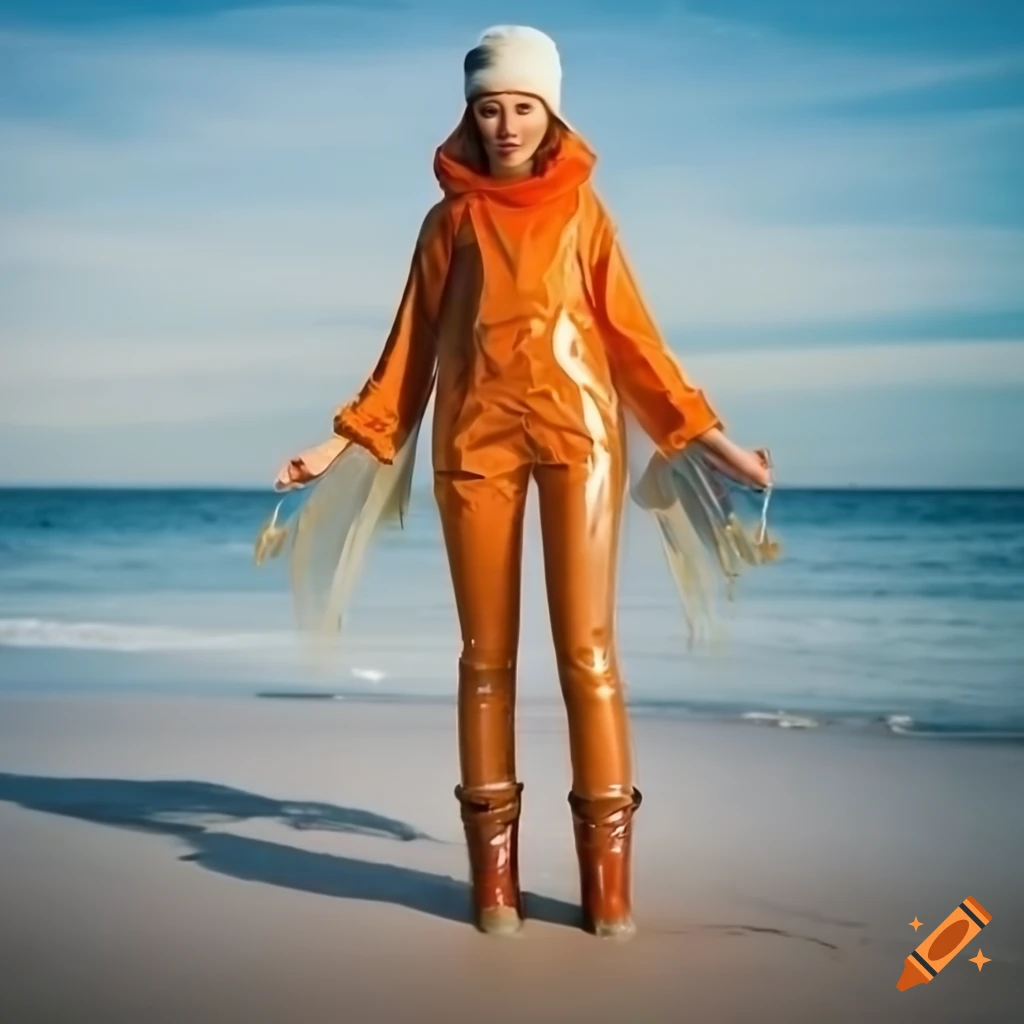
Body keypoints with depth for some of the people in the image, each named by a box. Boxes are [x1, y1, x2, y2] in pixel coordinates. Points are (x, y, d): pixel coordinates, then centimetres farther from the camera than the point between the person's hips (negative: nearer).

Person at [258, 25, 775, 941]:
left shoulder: (583, 210, 11)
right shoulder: (452, 218, 12)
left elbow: (634, 339, 10)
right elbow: (412, 348, 12)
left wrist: (712, 439, 6)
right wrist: (346, 443, 6)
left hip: (579, 431, -1)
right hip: (475, 438, 1)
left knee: (588, 648, -6)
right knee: (486, 652, 1)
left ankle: (608, 869, 0)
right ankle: (494, 866, 7)